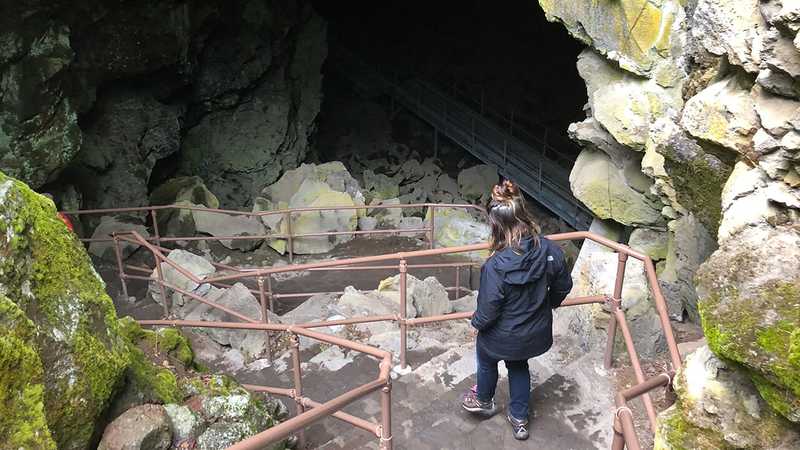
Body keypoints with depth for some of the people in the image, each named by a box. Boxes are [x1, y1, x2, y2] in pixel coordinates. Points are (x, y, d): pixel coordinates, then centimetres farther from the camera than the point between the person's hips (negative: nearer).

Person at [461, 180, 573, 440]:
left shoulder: (496, 267, -35)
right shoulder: (550, 250, -20)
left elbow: (488, 309, -24)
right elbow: (563, 285, -3)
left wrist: (477, 323, -2)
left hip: (503, 338, -4)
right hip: (537, 334, 4)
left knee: (487, 360, 29)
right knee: (519, 366, 32)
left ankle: (484, 401, 56)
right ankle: (519, 418, 46)